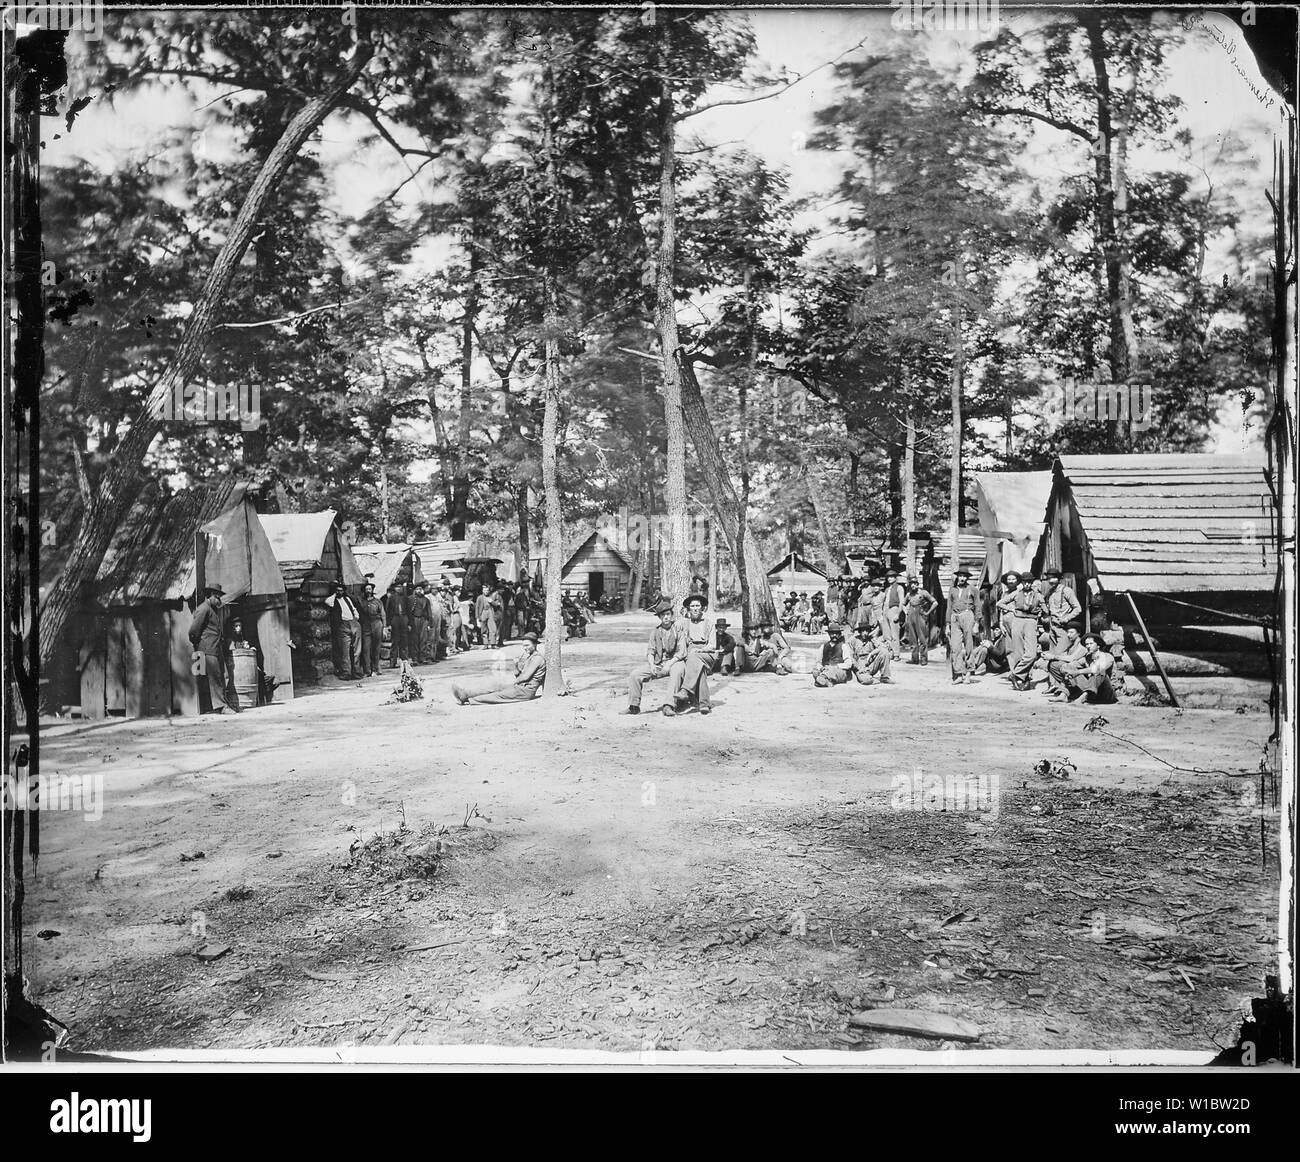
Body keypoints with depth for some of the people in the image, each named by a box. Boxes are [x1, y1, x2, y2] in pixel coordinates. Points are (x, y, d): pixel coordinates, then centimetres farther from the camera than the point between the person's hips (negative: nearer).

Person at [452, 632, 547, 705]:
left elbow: (526, 676, -16)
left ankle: (469, 700, -28)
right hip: (520, 686, 9)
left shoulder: (538, 658, -11)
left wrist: (515, 682, 1)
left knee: (501, 695, -18)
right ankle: (465, 693, -15)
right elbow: (517, 674, 17)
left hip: (527, 690, -9)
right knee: (496, 686, -4)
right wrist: (517, 664, -2)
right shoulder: (528, 655, 20)